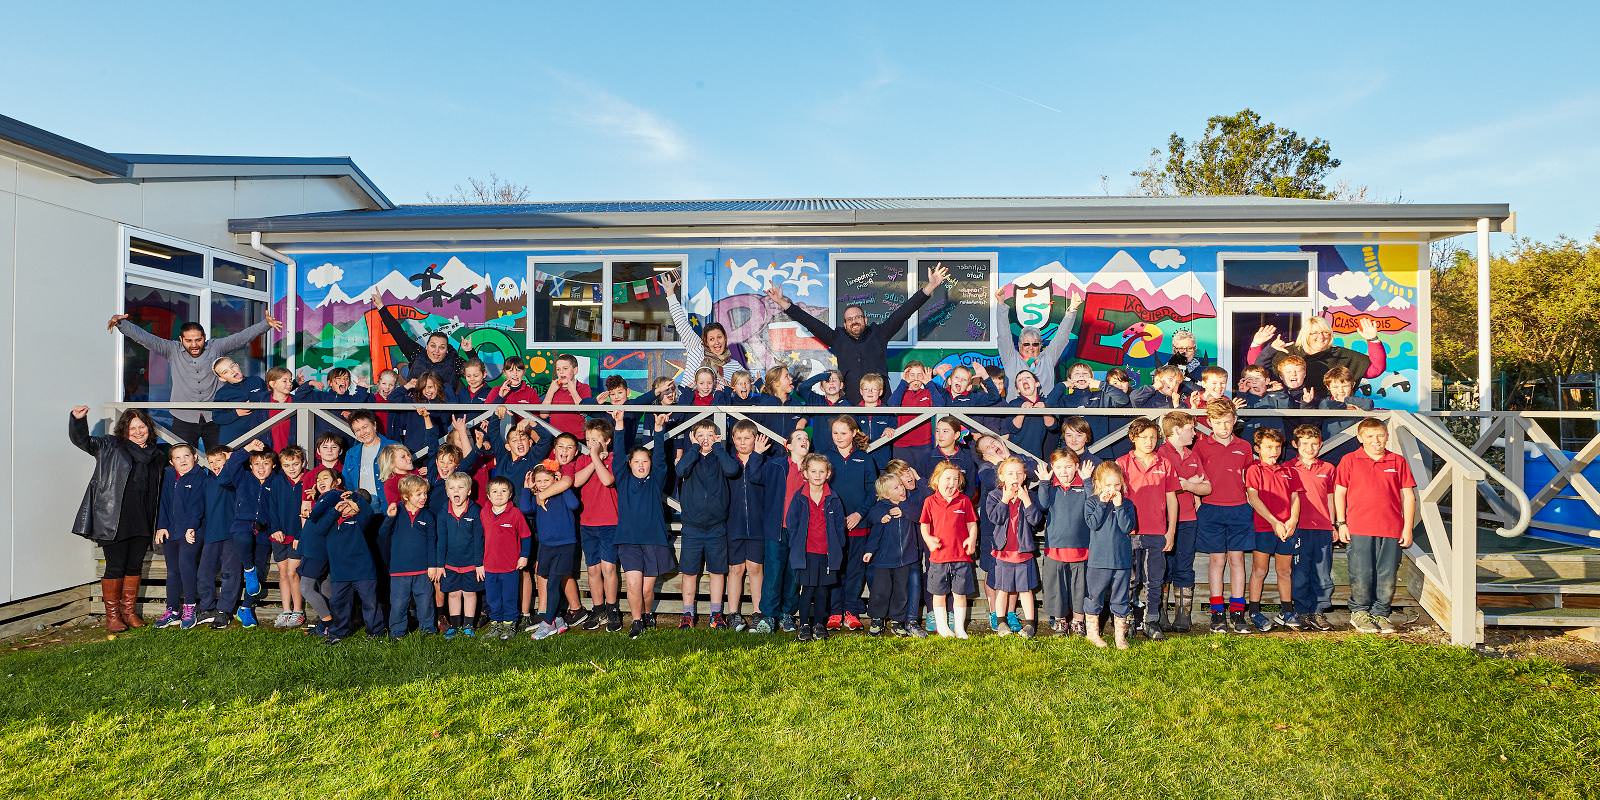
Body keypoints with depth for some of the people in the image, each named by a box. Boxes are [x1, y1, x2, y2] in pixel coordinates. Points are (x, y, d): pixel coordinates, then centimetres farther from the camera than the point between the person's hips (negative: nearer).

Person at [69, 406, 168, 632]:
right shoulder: (110, 446, 3)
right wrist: (78, 419, -22)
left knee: (135, 566, 10)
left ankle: (129, 611, 21)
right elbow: (82, 441, -6)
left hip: (142, 522, 4)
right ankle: (112, 615, 11)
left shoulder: (158, 454, 13)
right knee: (115, 567, 0)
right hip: (114, 520, -3)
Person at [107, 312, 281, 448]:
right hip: (184, 420, 0)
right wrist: (121, 323, -17)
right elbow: (145, 338, -3)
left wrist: (266, 324, -10)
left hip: (213, 418, 0)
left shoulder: (215, 347, 3)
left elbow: (242, 337, -1)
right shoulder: (172, 350, 3)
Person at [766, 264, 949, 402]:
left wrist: (930, 286, 4)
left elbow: (902, 313, 8)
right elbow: (810, 322, 12)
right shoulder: (837, 339, 13)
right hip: (851, 405, 1)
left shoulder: (878, 334, 12)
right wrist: (783, 303, 9)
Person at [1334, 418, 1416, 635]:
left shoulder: (1398, 461, 7)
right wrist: (1341, 523, 0)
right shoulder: (1349, 461, 2)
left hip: (1391, 530, 2)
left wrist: (1408, 528, 5)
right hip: (1359, 529, -2)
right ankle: (1359, 613, 16)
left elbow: (1408, 496, 9)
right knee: (1361, 575, 1)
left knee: (1387, 576, 6)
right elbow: (1339, 493, 4)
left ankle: (1380, 614, 20)